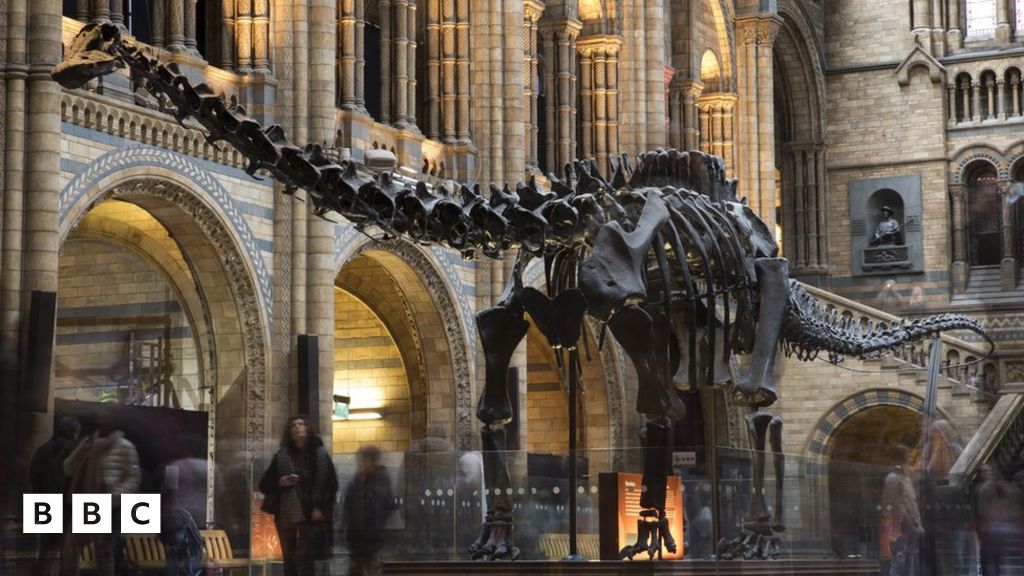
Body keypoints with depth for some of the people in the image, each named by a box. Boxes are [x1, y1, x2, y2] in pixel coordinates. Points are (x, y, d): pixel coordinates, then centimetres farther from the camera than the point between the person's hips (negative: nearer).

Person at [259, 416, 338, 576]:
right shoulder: (281, 456, 8)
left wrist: (320, 507, -6)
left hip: (311, 515, -2)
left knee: (305, 558, -8)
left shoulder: (320, 455, 6)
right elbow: (265, 484, 10)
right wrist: (280, 482, -10)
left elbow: (332, 484, 4)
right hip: (287, 514, 2)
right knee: (289, 559, 2)